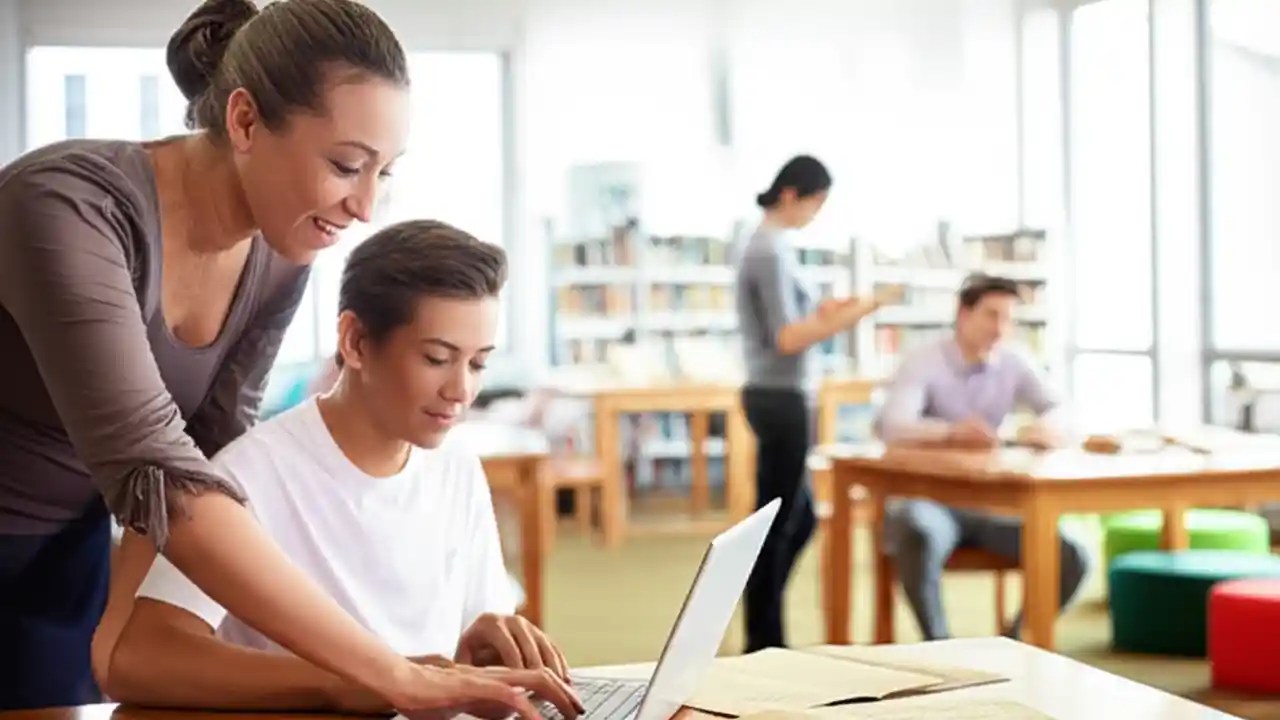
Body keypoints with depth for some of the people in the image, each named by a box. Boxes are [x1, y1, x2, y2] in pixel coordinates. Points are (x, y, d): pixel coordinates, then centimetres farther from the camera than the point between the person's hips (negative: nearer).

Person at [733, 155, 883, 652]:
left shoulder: (767, 245, 14)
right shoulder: (772, 251, -15)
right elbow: (787, 338, -19)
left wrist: (823, 311, 10)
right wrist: (847, 320, -15)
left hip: (775, 395, 10)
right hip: (781, 398, -10)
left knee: (799, 520, 16)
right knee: (777, 524, 0)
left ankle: (764, 638, 23)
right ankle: (762, 643, 10)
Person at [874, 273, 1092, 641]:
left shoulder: (1014, 364, 5)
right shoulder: (924, 362, -10)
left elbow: (1062, 415, -1)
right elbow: (890, 425, -26)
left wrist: (1044, 426, -28)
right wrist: (951, 432, -46)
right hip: (929, 501, -5)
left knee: (1072, 557, -15)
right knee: (920, 536, -40)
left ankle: (1013, 641, 2)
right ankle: (938, 645, -24)